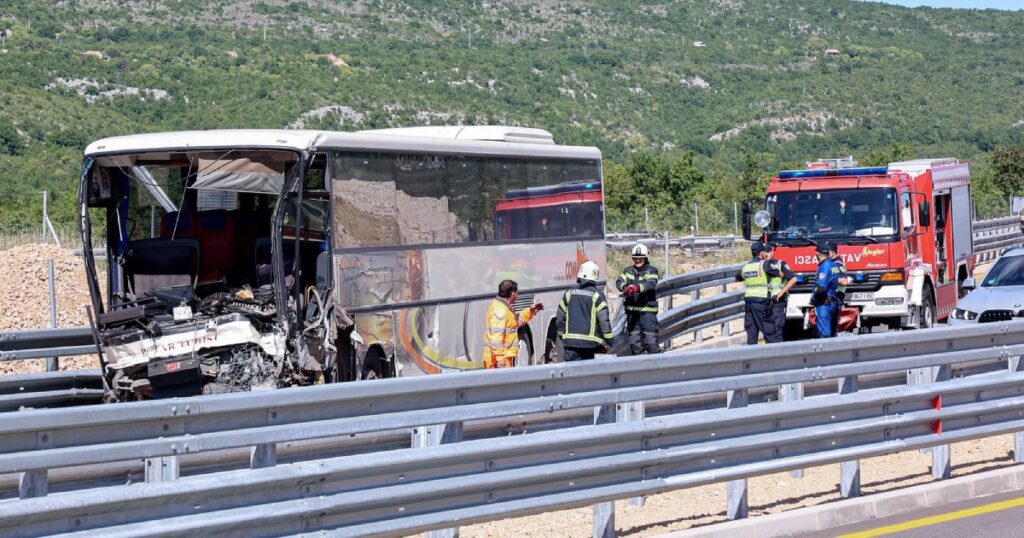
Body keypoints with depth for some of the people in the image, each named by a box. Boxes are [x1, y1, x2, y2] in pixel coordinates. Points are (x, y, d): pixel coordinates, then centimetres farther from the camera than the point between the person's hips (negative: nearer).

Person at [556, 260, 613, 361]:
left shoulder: (569, 293, 6)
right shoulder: (597, 295, -5)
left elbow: (560, 318, 10)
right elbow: (604, 320, -9)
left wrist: (562, 335, 23)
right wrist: (608, 341, -2)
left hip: (571, 341, 2)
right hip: (590, 341, -2)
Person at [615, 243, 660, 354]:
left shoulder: (652, 270, 1)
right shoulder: (628, 270, 14)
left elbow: (651, 284, -18)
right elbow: (619, 281, -1)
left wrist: (637, 288, -37)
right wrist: (625, 287, -26)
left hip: (647, 309, -5)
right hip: (632, 310, 5)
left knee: (650, 339, -8)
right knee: (634, 340, 9)